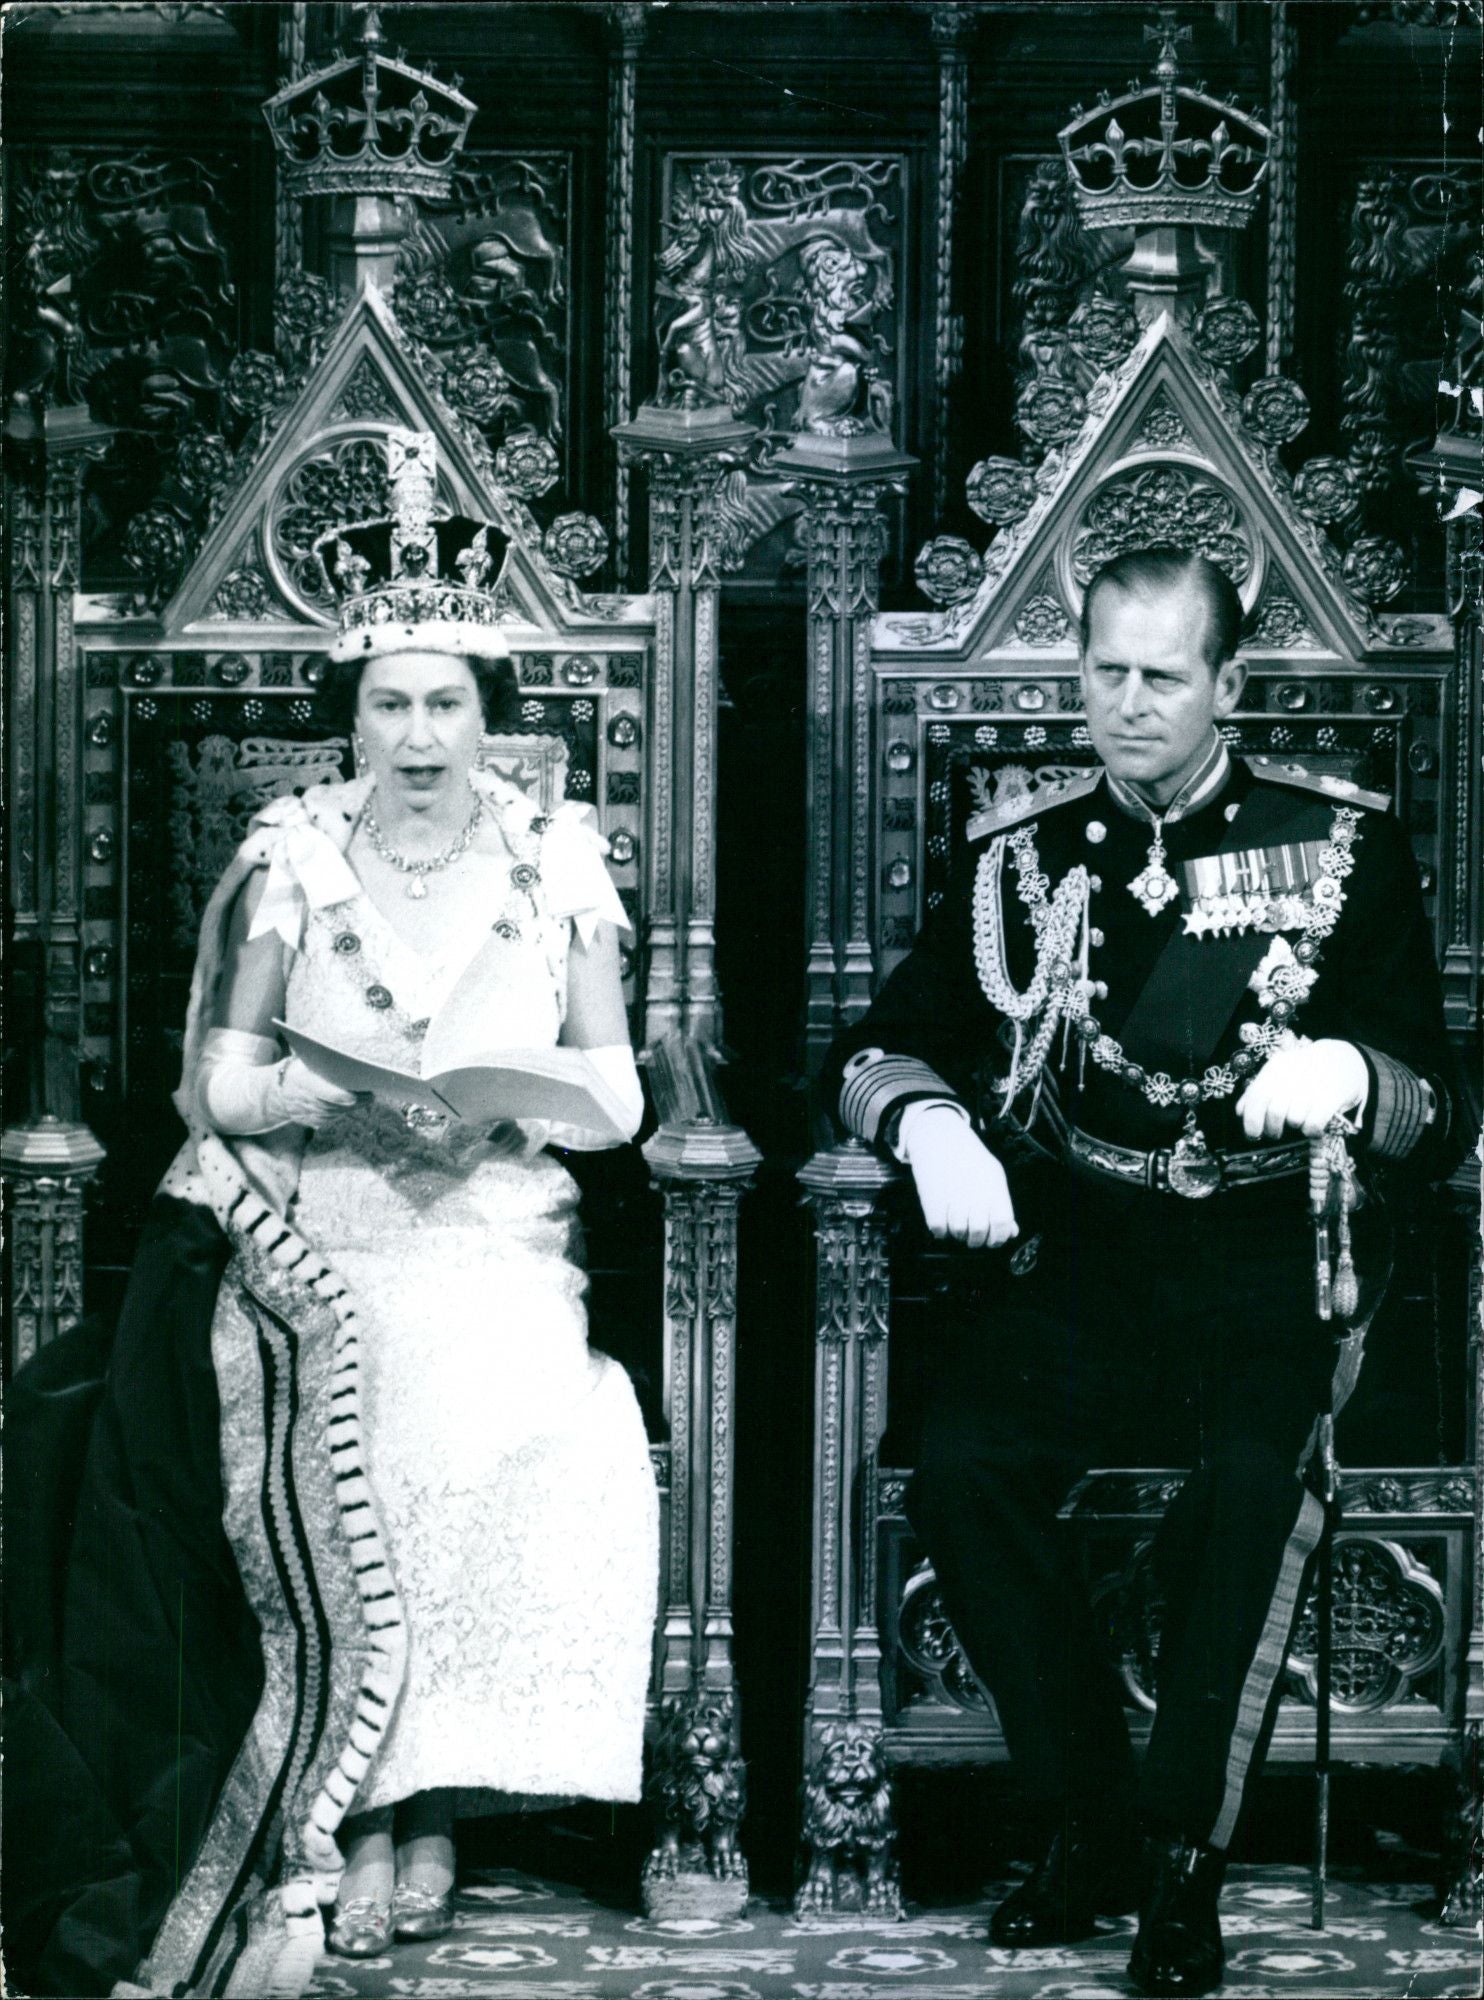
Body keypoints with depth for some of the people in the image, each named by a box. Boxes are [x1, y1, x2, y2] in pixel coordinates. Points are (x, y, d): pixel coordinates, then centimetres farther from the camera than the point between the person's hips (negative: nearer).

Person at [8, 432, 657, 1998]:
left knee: (526, 1418, -30)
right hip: (293, 1237, -1)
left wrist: (507, 1099, -12)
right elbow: (215, 1086, 2)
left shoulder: (556, 865, 9)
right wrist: (365, 1092, -15)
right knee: (359, 1446, -30)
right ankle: (386, 1828, -22)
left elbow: (616, 1097, 9)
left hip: (492, 1242, 1)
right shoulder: (286, 863, 7)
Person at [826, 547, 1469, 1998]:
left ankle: (1185, 1860, -18)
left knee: (1254, 1478, -33)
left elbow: (1436, 1122, 1)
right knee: (961, 1464, -27)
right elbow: (879, 1048, 14)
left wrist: (1352, 1079, -22)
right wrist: (926, 1122, -9)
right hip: (1068, 1258, 2)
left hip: (1265, 1265, -2)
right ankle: (1087, 1821, -11)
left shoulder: (1342, 848, 4)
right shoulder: (1022, 852, 10)